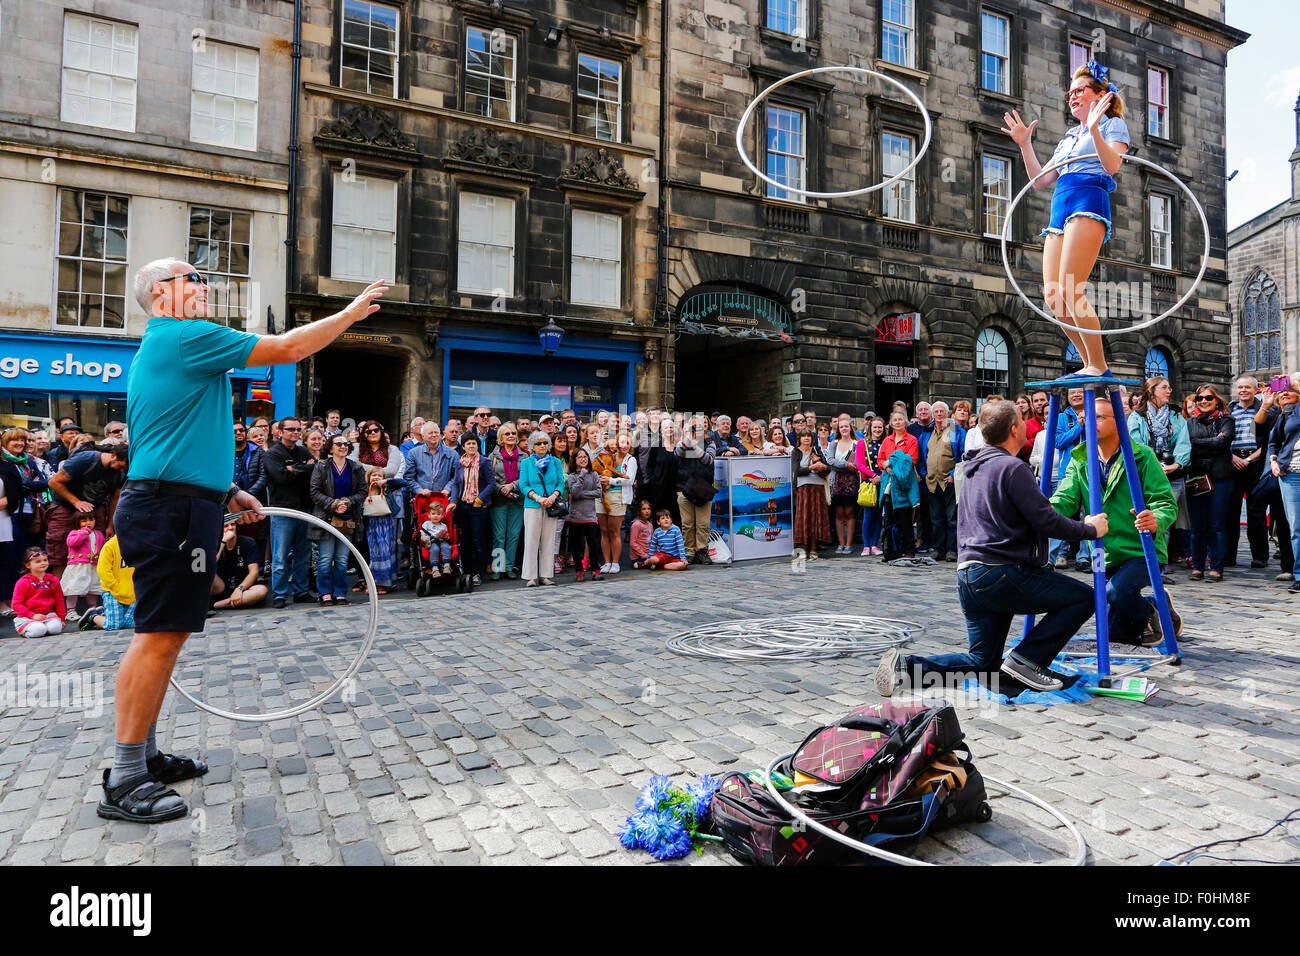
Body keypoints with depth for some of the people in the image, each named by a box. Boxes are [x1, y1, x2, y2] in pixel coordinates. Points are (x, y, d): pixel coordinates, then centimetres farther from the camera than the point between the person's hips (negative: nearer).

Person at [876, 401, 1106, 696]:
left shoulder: (974, 467, 19)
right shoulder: (1012, 467, -10)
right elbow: (1046, 521, -14)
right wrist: (1090, 529, 4)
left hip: (968, 576, 9)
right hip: (1001, 575, -9)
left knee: (983, 663, 16)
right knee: (1083, 597, 5)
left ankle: (906, 667, -2)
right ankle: (1026, 660, -3)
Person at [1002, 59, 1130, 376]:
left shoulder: (1112, 124, 11)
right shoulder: (1068, 138, 31)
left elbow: (1112, 165, -7)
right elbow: (1040, 181, 25)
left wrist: (1094, 128, -17)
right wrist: (1025, 144, 20)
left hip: (1089, 200, -7)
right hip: (1059, 209, 7)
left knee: (1070, 291, -20)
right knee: (1053, 297, -6)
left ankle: (1098, 366, -13)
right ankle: (1092, 364, 4)